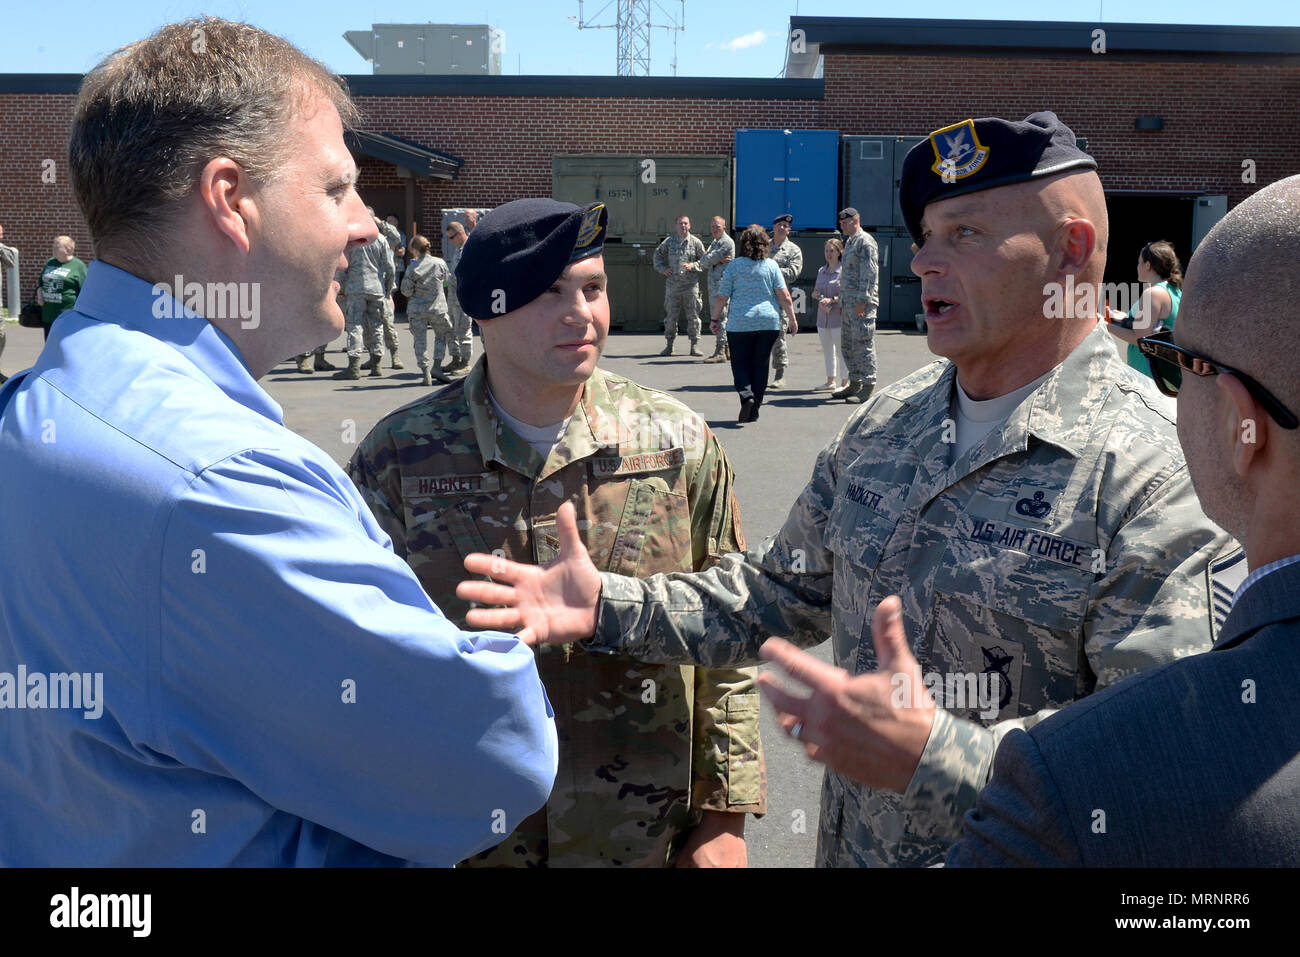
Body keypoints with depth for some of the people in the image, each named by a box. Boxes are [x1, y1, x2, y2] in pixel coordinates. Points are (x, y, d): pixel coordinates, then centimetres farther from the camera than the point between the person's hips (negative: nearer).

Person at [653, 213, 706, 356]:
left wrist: (692, 266, -11)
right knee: (670, 315, 3)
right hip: (673, 284, 1)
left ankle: (695, 345, 5)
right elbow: (657, 254, 21)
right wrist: (662, 268, 6)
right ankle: (669, 345, 12)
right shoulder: (669, 241, 9)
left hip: (690, 284, -1)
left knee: (693, 315, -1)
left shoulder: (696, 242, 4)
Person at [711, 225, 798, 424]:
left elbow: (722, 296, 0)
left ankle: (746, 395, -17)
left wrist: (715, 319, 10)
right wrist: (792, 318, 6)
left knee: (740, 363, 8)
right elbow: (784, 296, -2)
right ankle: (754, 411, 9)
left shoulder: (734, 265, -1)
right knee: (760, 364, 8)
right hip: (768, 323, 2)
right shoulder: (771, 265, 1)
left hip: (739, 323, -1)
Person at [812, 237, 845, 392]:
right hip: (823, 318, 7)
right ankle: (831, 381, 23)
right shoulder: (822, 271, 13)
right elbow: (815, 292, 20)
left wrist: (832, 300, -20)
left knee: (841, 351, -5)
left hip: (838, 317, -7)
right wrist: (817, 296, -3)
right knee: (827, 351, 13)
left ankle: (846, 383, 1)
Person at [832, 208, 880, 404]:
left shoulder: (865, 241, -8)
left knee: (863, 343, -10)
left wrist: (862, 300, -22)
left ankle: (868, 387, -8)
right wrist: (842, 302, 23)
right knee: (847, 344, 12)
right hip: (849, 301, 10)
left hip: (862, 301, -10)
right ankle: (855, 384, 18)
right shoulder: (850, 242, 21)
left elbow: (869, 273, -16)